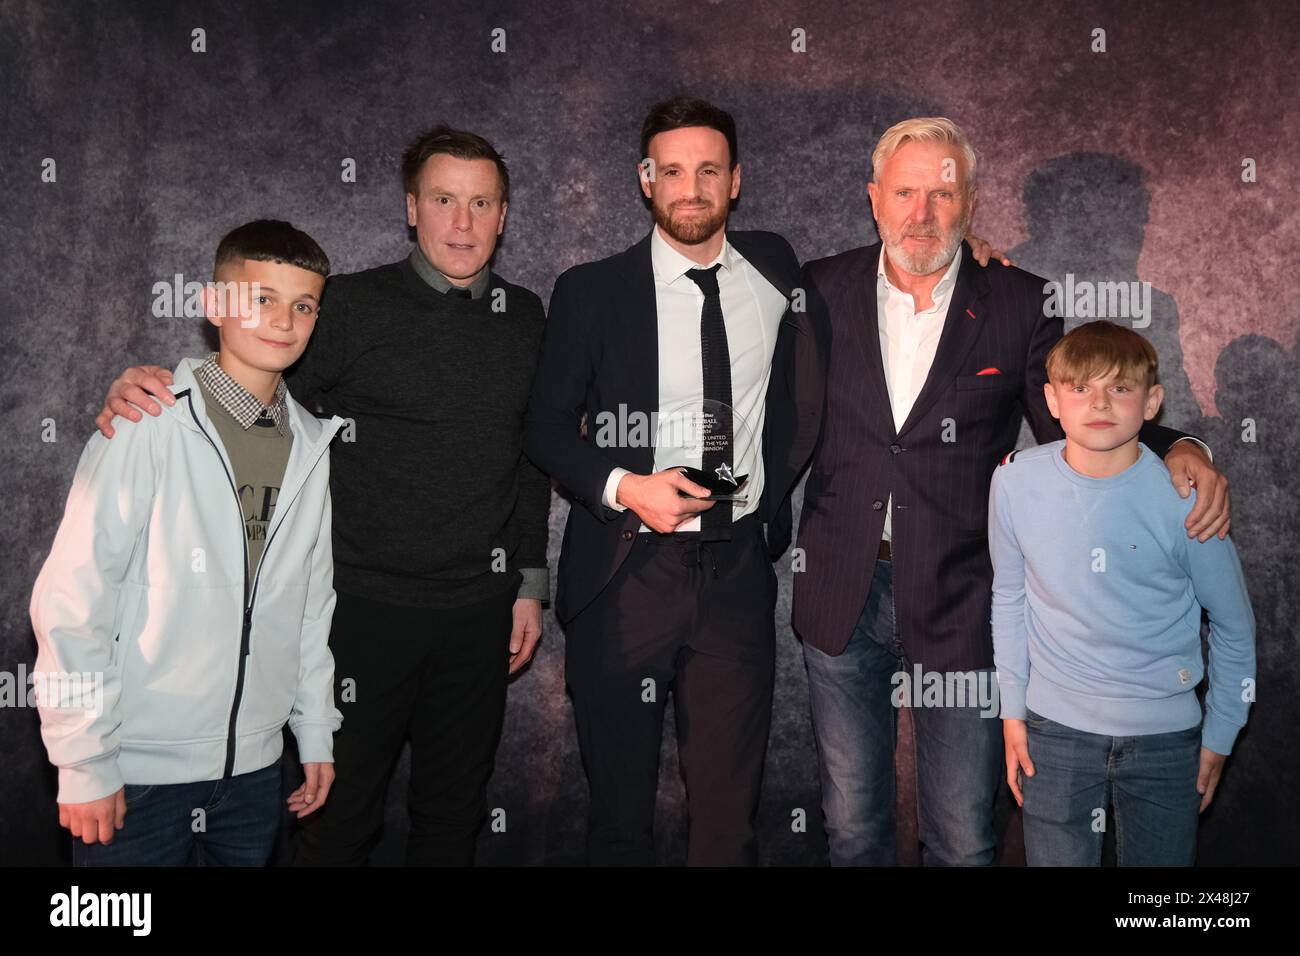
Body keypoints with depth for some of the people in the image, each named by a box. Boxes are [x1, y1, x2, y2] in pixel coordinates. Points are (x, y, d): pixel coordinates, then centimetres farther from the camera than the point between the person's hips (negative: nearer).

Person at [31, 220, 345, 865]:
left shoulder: (313, 445, 3)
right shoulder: (149, 428, -13)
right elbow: (71, 598, -12)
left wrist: (315, 732, 12)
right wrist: (84, 763, -11)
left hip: (254, 764, 5)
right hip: (139, 770, -4)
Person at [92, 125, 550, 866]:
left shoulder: (524, 317, 6)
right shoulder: (355, 306, -7)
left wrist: (529, 582, 11)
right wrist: (144, 389, -24)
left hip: (479, 611, 4)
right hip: (370, 605, -3)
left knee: (454, 813, 17)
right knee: (342, 815, 9)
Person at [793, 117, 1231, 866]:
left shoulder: (1020, 305, -2)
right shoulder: (823, 291, 1)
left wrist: (1180, 452, -15)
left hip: (960, 607, -1)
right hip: (843, 601, 1)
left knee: (964, 838, 12)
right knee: (853, 824, 18)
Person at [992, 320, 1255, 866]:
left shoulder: (1183, 498, -14)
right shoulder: (1016, 481, -9)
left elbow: (1234, 627, 0)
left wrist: (1220, 737, 5)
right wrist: (1012, 711, 6)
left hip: (1165, 736, -1)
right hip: (1055, 729, 1)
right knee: (1055, 859, 10)